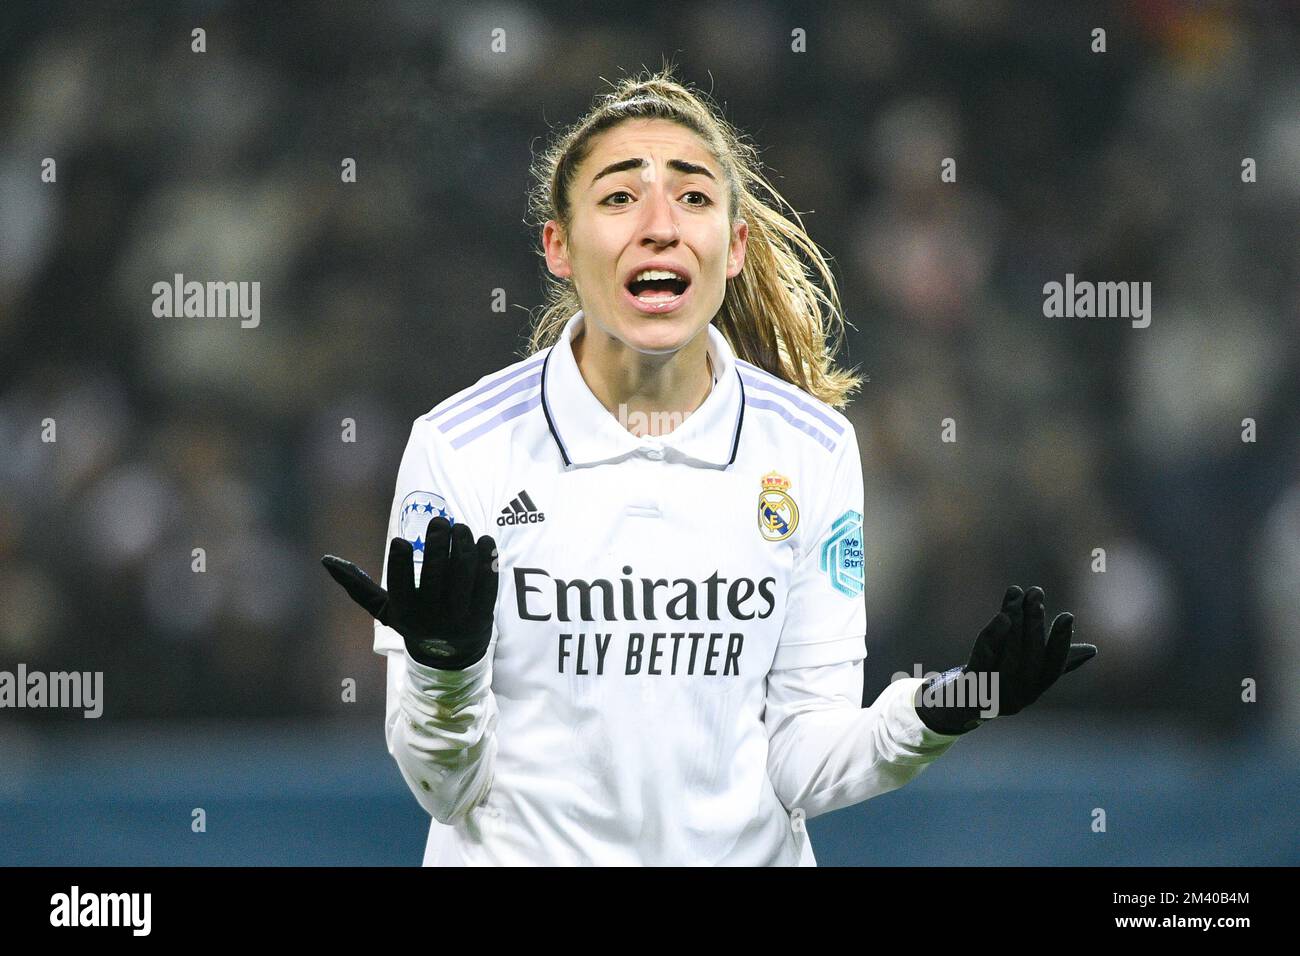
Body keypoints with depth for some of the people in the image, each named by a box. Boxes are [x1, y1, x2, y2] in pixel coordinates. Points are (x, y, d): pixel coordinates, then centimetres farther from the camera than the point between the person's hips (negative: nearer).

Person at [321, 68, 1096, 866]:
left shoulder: (813, 447, -6)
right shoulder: (458, 445, -12)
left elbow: (800, 768, -4)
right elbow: (444, 787, -11)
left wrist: (928, 720, -20)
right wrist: (445, 672, -29)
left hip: (744, 852, 2)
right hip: (524, 854, -2)